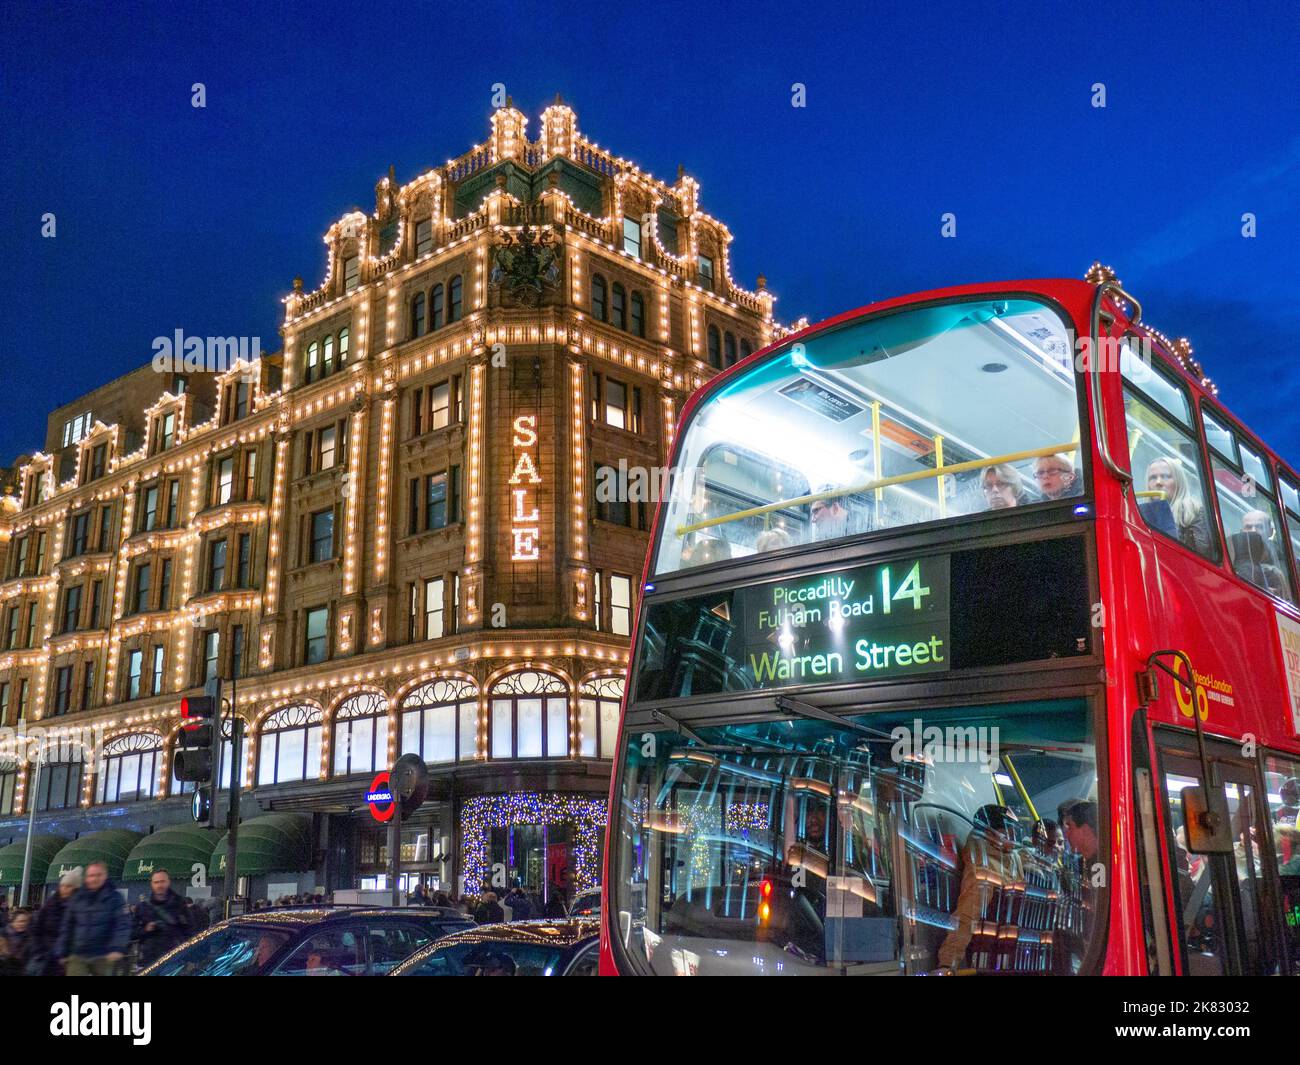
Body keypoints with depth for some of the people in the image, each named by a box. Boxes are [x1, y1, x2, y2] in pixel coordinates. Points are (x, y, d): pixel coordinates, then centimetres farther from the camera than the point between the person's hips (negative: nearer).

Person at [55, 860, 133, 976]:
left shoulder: (114, 898, -2)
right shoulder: (77, 899, 8)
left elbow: (123, 925, -9)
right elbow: (67, 928, 14)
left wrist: (118, 948, -21)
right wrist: (62, 953, 12)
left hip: (104, 957, -2)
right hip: (78, 957, 2)